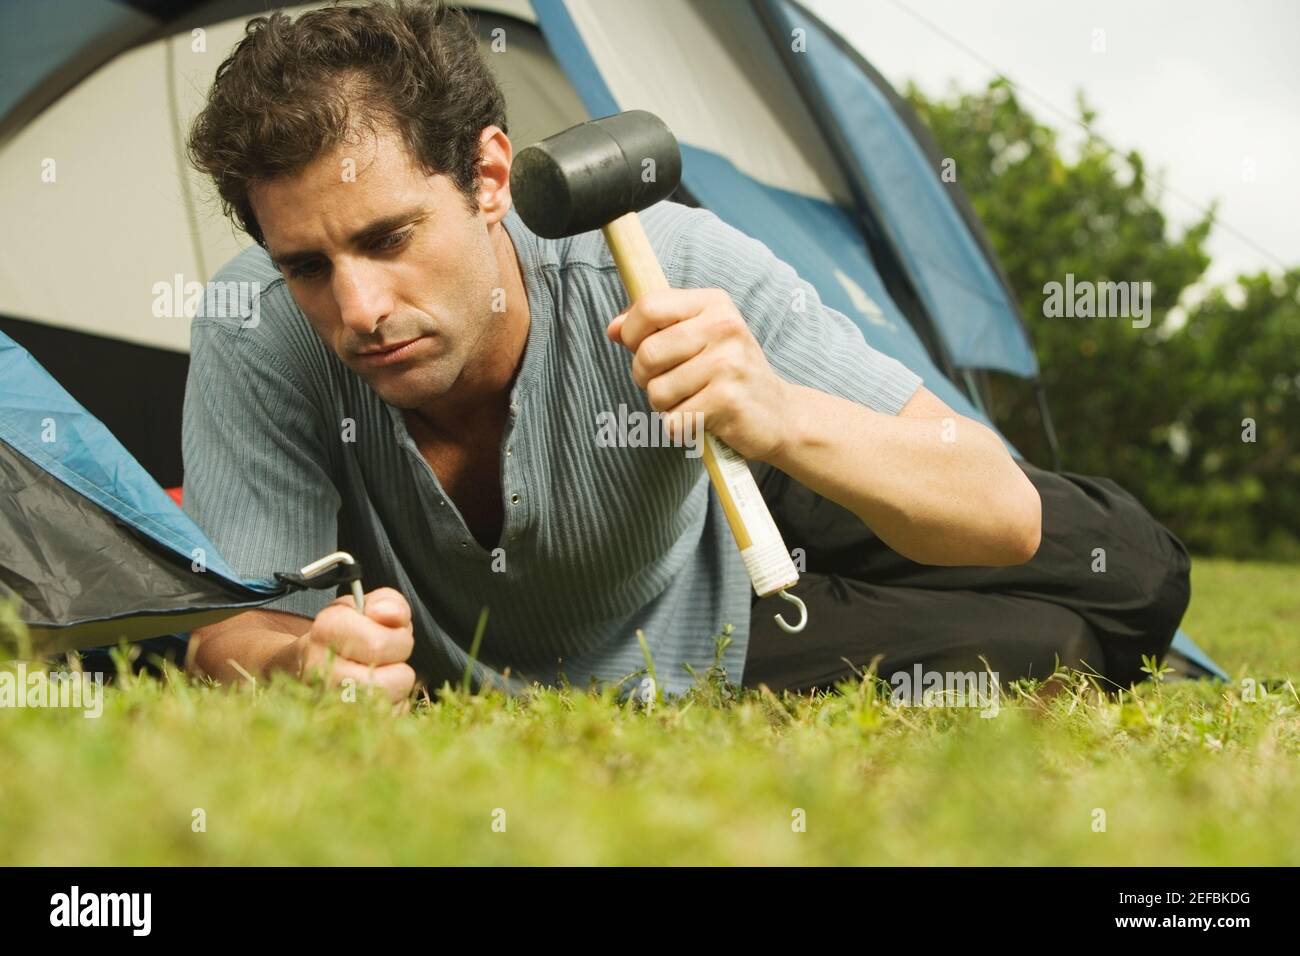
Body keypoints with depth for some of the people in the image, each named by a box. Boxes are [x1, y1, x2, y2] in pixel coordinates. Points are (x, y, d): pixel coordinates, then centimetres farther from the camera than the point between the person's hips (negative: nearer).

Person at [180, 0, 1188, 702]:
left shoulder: (677, 271, -36)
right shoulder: (255, 336, -33)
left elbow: (1006, 515, -35)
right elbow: (230, 630, -26)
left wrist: (785, 418, -55)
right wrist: (298, 660, -52)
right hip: (447, 690, 4)